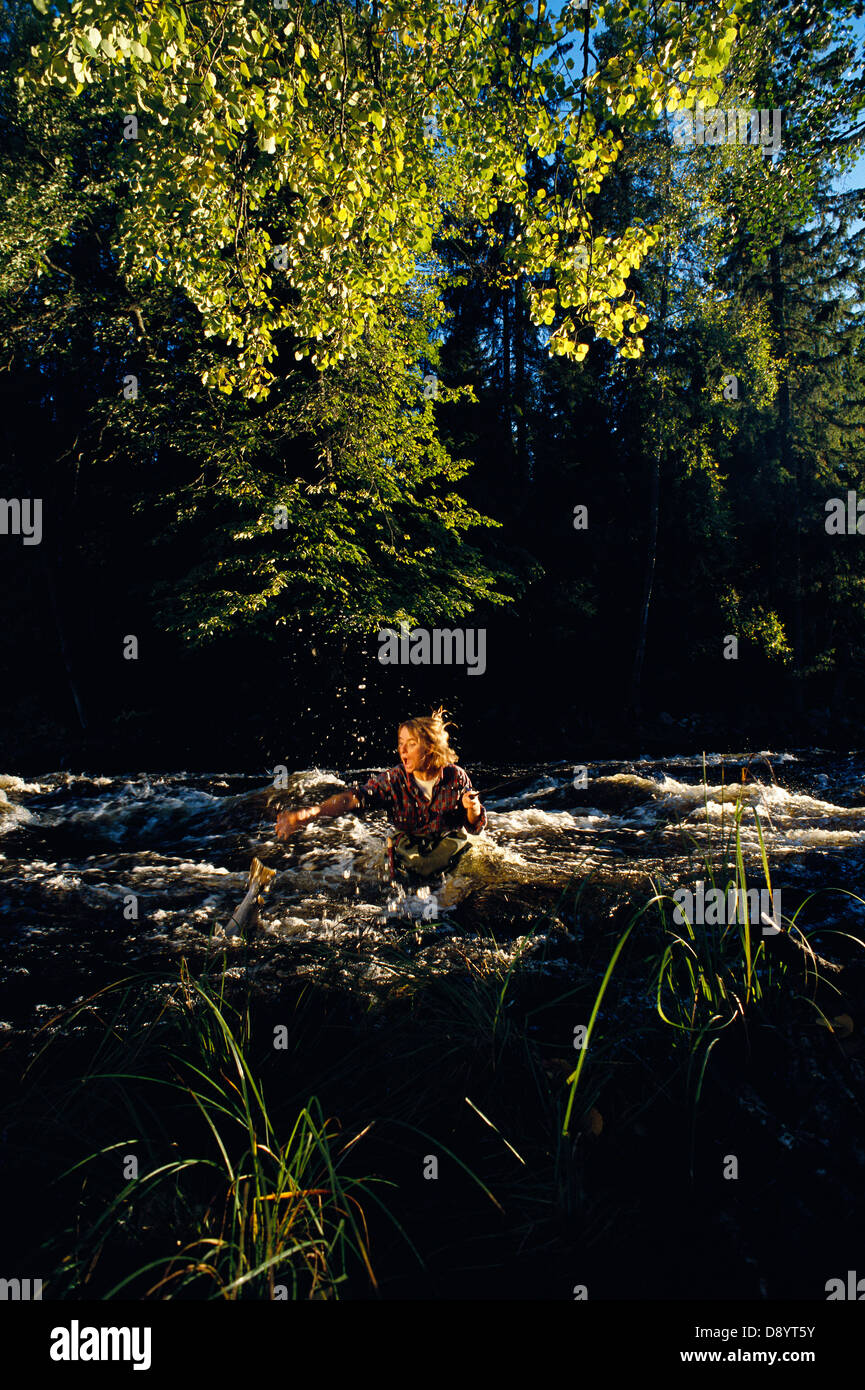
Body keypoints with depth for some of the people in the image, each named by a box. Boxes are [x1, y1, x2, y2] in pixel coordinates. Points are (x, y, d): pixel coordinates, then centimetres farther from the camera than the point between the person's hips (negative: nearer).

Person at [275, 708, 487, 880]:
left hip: (453, 850, -1)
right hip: (409, 852, 1)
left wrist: (473, 808, -28)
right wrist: (314, 811, -49)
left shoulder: (456, 777, -13)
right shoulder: (393, 780, -15)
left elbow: (475, 826, -3)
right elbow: (356, 796, -32)